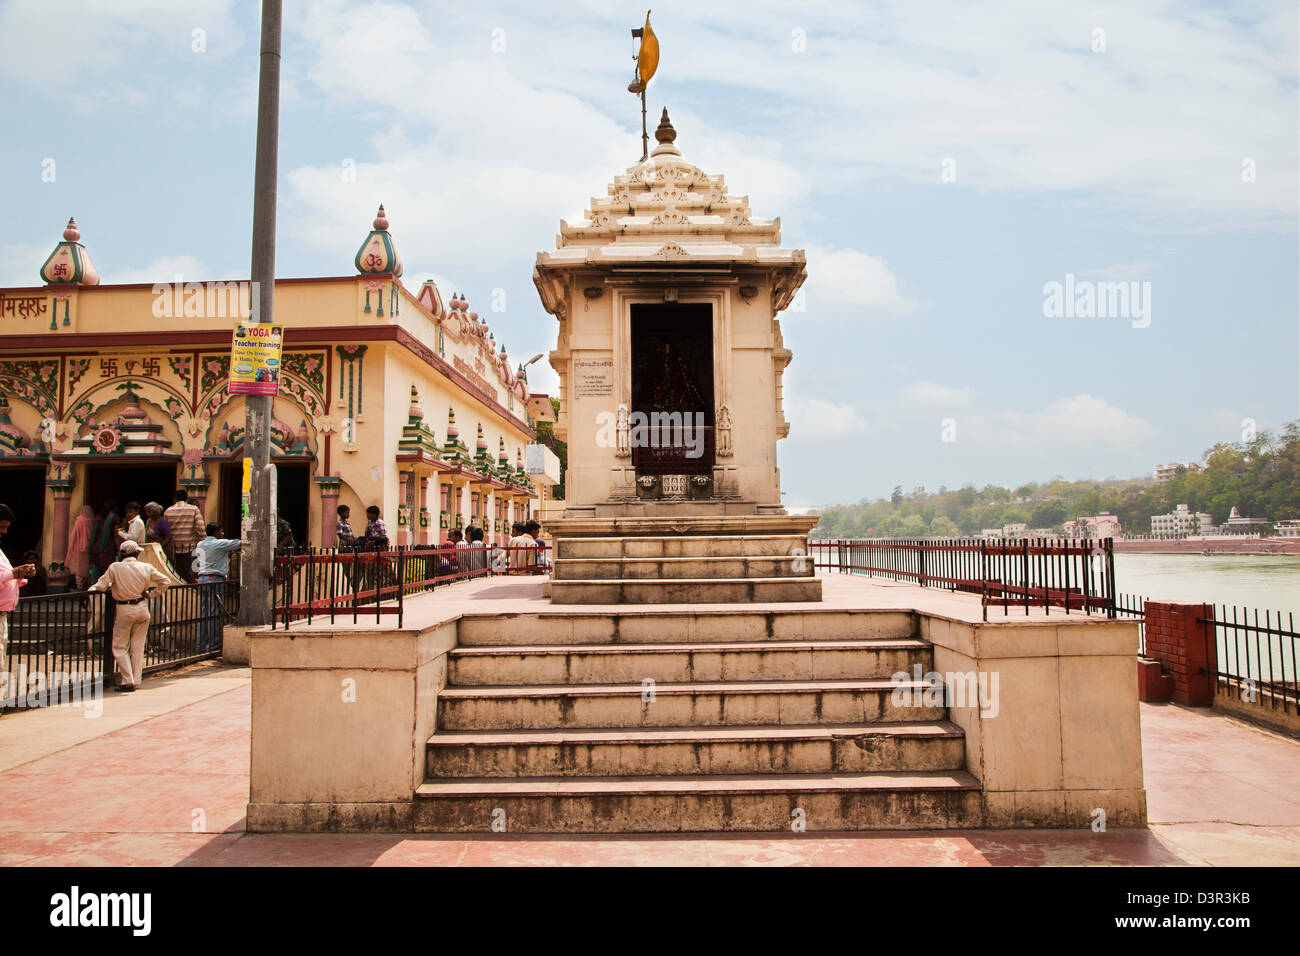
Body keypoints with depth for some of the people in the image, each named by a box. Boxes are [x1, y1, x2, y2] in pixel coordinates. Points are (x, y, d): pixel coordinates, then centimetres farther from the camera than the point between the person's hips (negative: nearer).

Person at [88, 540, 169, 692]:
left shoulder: (115, 567, -7)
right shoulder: (146, 567, 2)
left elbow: (101, 585, -8)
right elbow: (164, 581, 5)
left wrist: (91, 589, 12)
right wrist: (151, 594, 12)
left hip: (124, 611, -3)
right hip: (142, 609, 3)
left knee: (120, 647, 8)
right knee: (138, 646, 11)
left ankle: (128, 681, 0)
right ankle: (136, 679, 13)